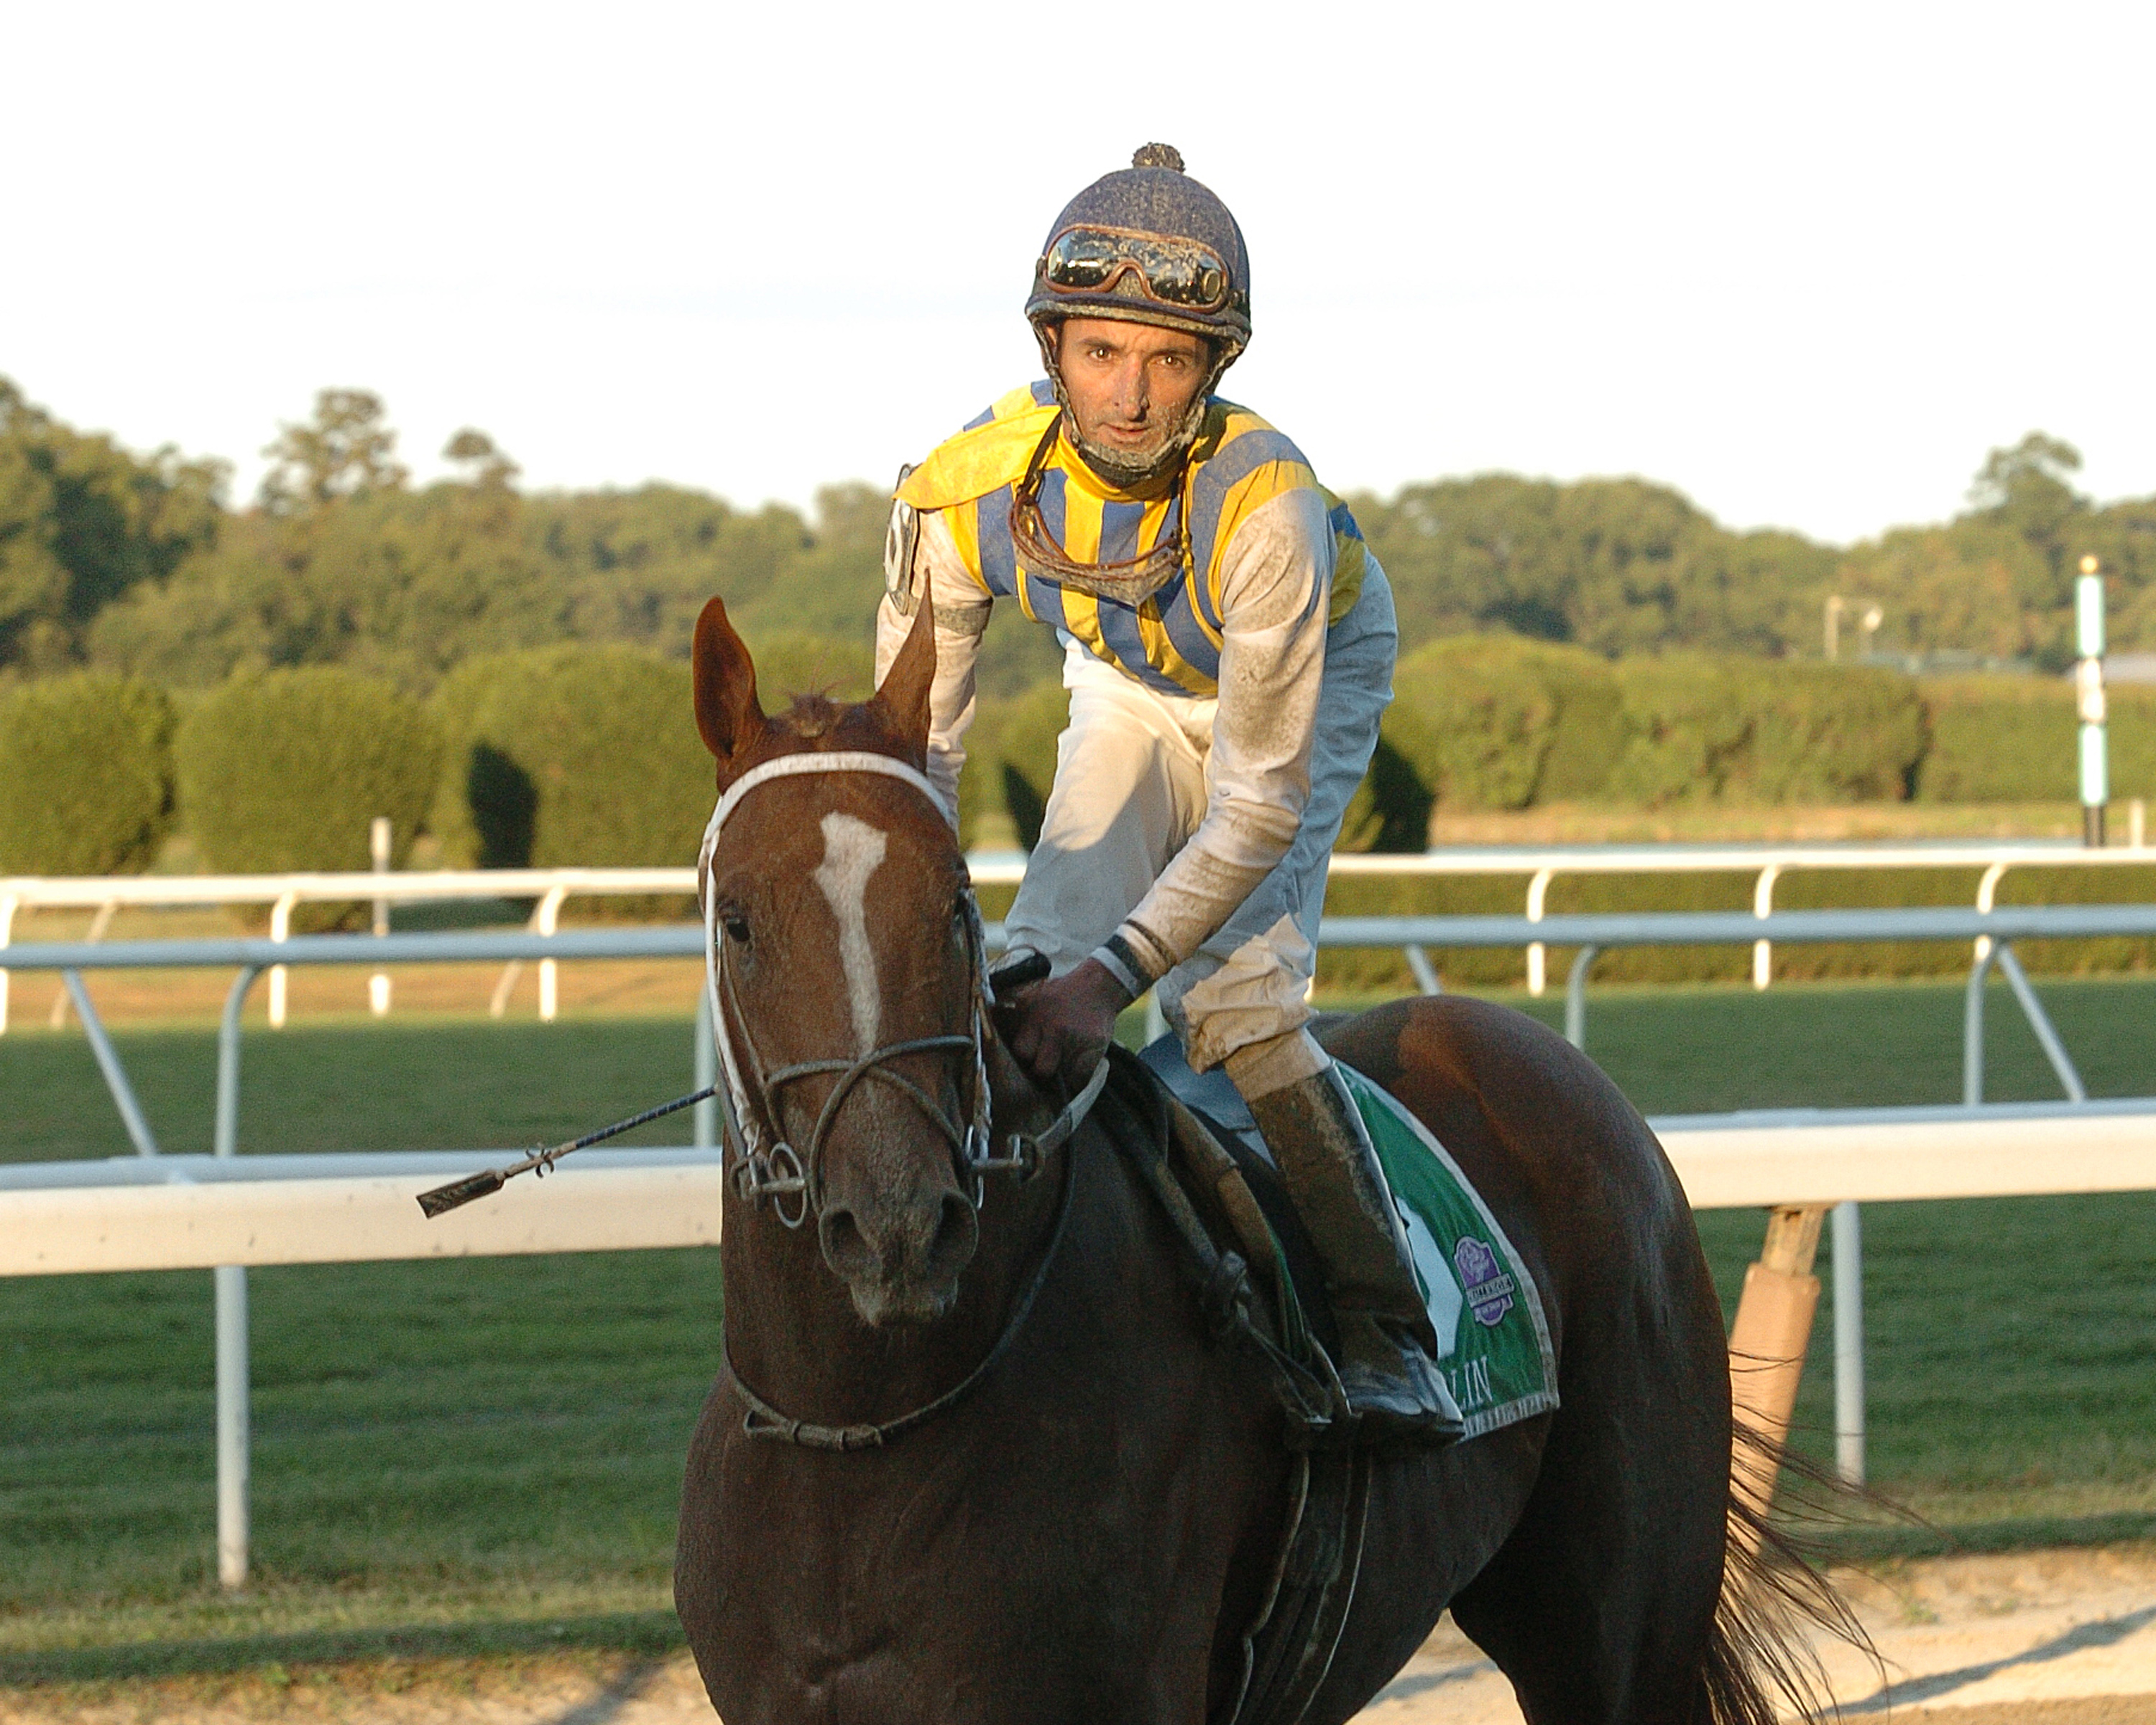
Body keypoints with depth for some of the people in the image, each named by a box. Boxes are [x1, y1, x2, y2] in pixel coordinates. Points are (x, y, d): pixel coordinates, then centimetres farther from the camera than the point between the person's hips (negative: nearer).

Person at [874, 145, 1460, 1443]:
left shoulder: (1267, 503, -41)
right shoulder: (966, 494, -31)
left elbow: (1260, 805, -37)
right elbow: (917, 745, -17)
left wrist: (1116, 976, -46)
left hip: (1311, 676, -4)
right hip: (1130, 691, 4)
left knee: (1234, 994, -22)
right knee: (1039, 971, -10)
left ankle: (1387, 1328, -14)